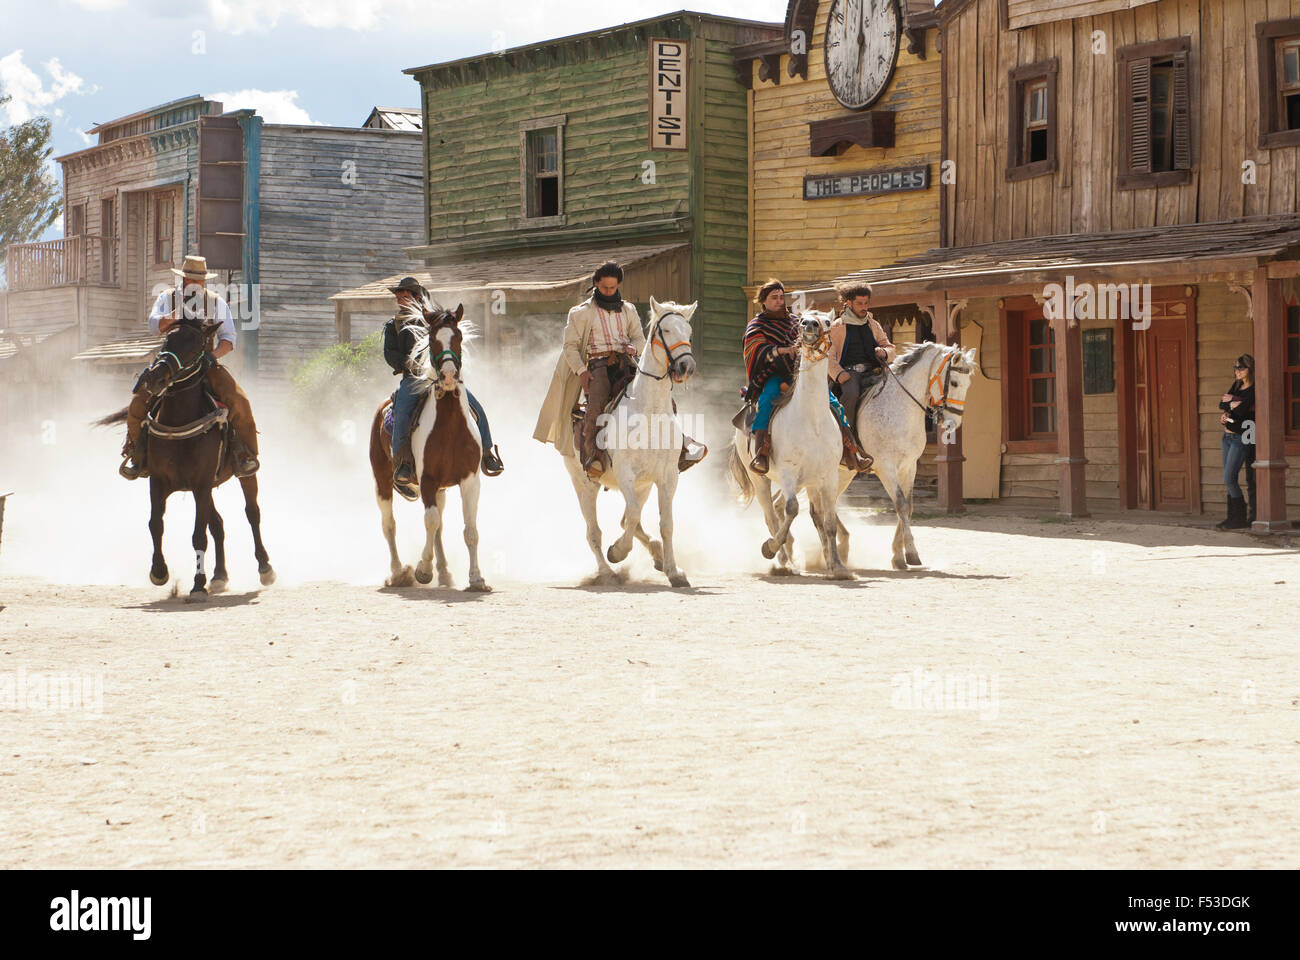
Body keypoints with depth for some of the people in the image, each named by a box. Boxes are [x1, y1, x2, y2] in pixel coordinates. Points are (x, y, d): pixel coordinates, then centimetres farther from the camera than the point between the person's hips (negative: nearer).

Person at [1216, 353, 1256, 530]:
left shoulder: (1254, 390, -12)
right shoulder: (1236, 386, 13)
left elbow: (1242, 409, -22)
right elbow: (1221, 404, 5)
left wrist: (1230, 401, -4)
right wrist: (1233, 404, -16)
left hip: (1241, 438, -8)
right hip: (1228, 436, 8)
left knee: (1229, 479, -12)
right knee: (1229, 479, 9)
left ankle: (1239, 518, -4)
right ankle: (1234, 516, 15)